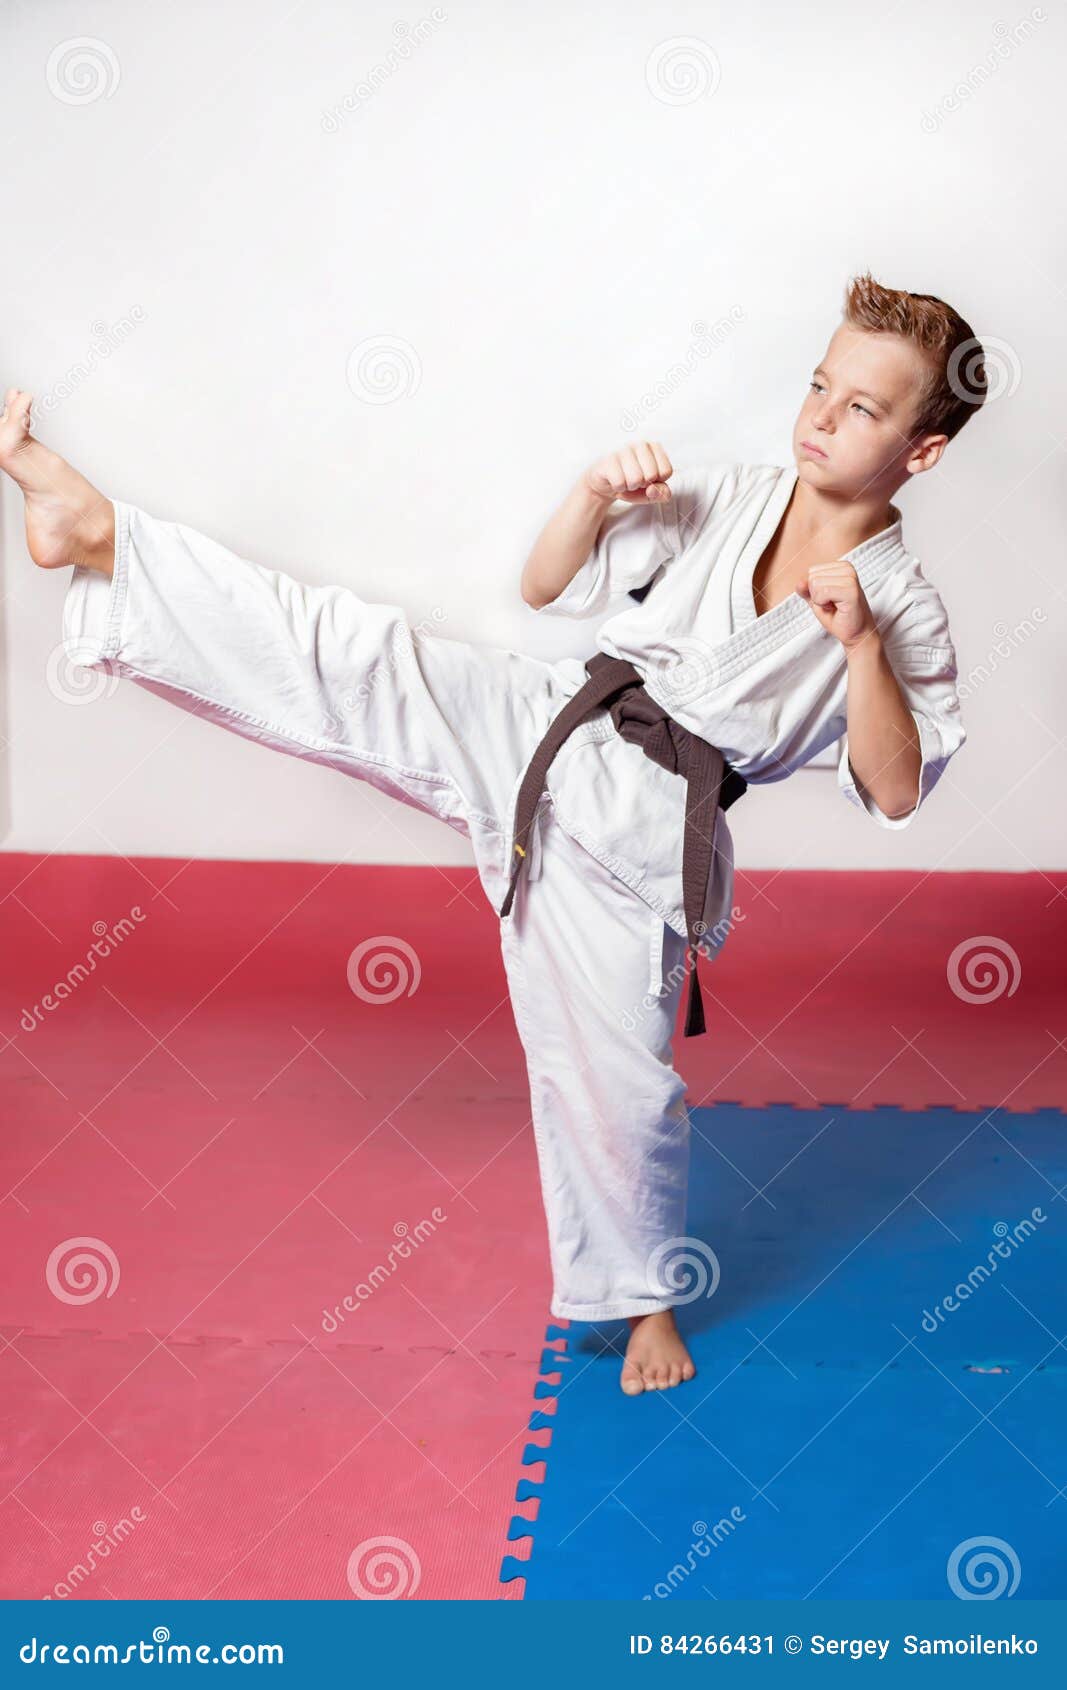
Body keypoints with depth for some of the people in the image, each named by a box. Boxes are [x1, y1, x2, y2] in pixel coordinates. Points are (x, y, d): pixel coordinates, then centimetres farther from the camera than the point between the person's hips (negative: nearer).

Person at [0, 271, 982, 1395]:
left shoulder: (905, 611, -4)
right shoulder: (720, 503, 5)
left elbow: (895, 792, -12)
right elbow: (545, 585, 11)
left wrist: (860, 645, -25)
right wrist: (597, 495, -8)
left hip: (632, 832, -3)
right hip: (539, 728, 3)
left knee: (616, 1078, 3)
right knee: (344, 661, -13)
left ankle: (644, 1298, 27)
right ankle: (95, 533, -9)